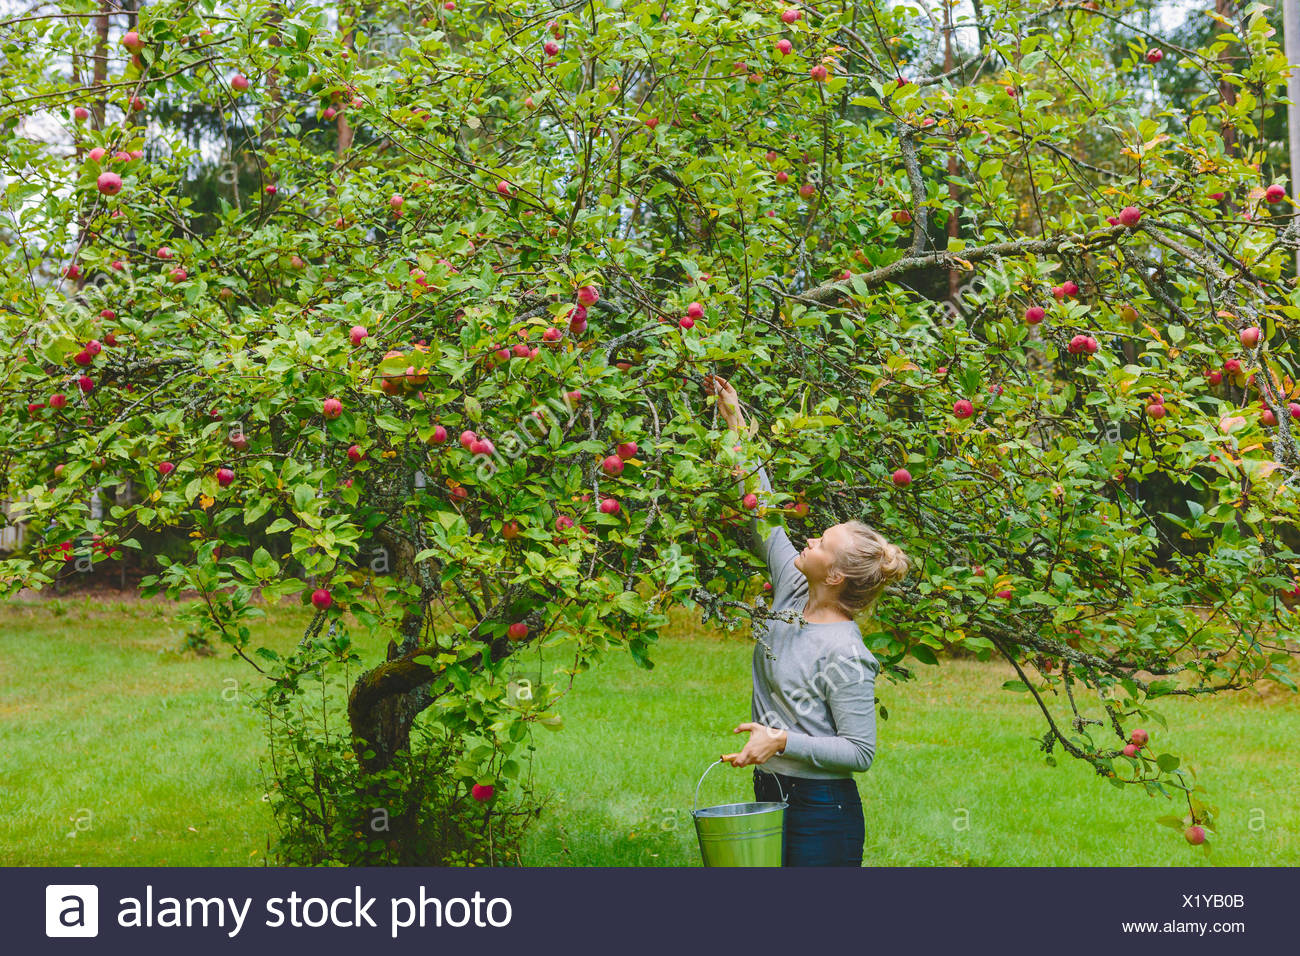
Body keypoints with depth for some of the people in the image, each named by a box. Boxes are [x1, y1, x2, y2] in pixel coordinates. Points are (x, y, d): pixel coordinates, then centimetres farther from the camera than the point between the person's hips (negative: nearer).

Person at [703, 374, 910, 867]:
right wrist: (735, 419, 9)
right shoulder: (793, 594, 1)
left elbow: (860, 751, -16)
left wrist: (782, 740, -25)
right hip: (771, 798, 7)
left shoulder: (843, 653, -19)